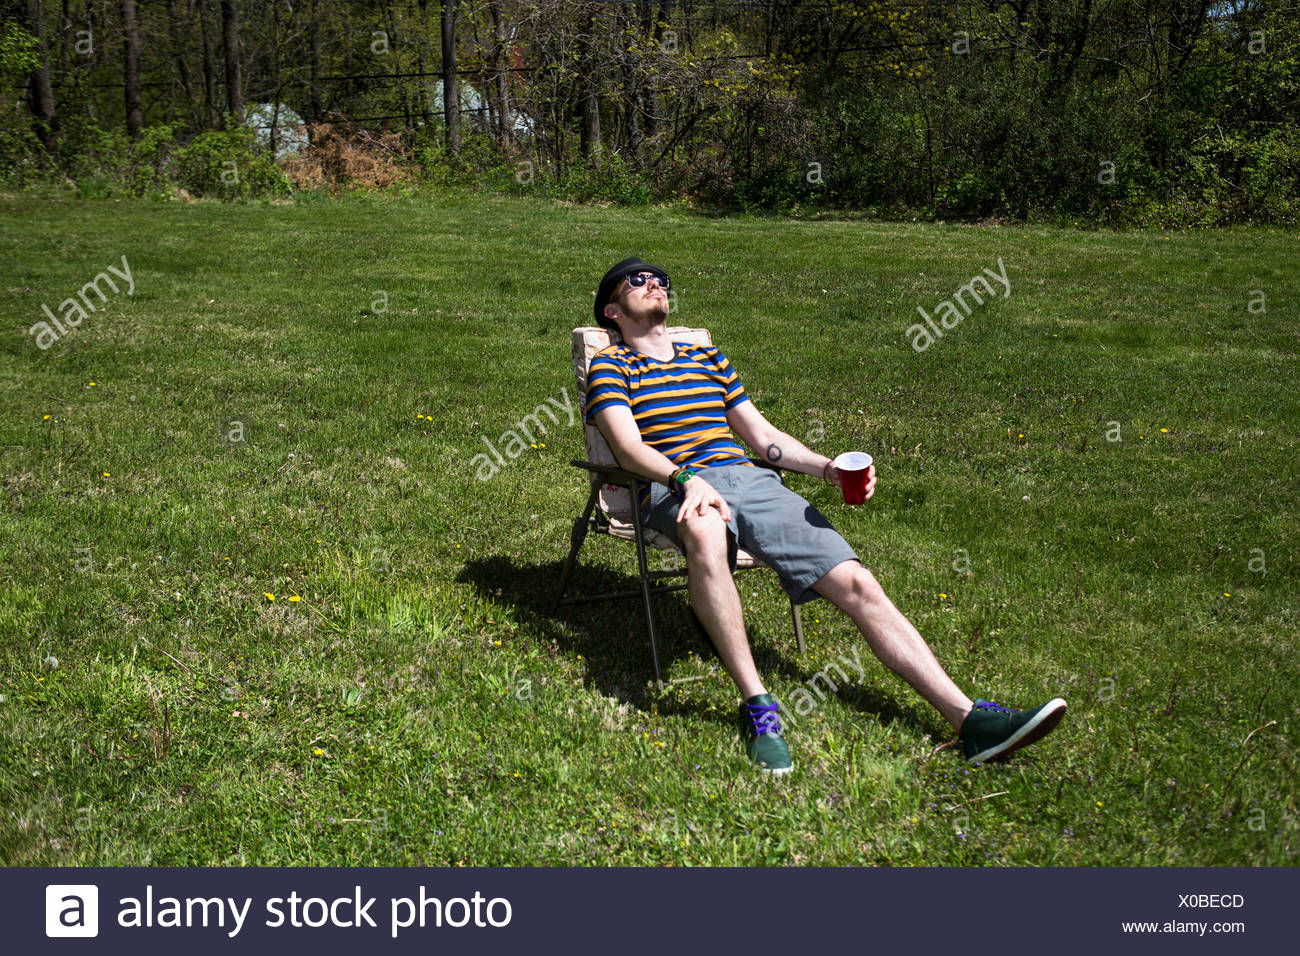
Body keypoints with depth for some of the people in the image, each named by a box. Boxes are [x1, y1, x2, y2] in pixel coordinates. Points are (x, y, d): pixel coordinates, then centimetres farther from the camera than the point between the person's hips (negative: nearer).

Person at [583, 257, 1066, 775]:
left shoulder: (708, 359, 29)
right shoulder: (610, 367, 12)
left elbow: (763, 435, 26)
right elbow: (629, 447, -6)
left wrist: (827, 468, 8)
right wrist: (687, 478, -25)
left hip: (751, 480, 5)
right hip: (676, 491, -5)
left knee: (857, 583, -13)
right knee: (705, 531, -44)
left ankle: (969, 718, -19)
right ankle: (756, 704, -37)